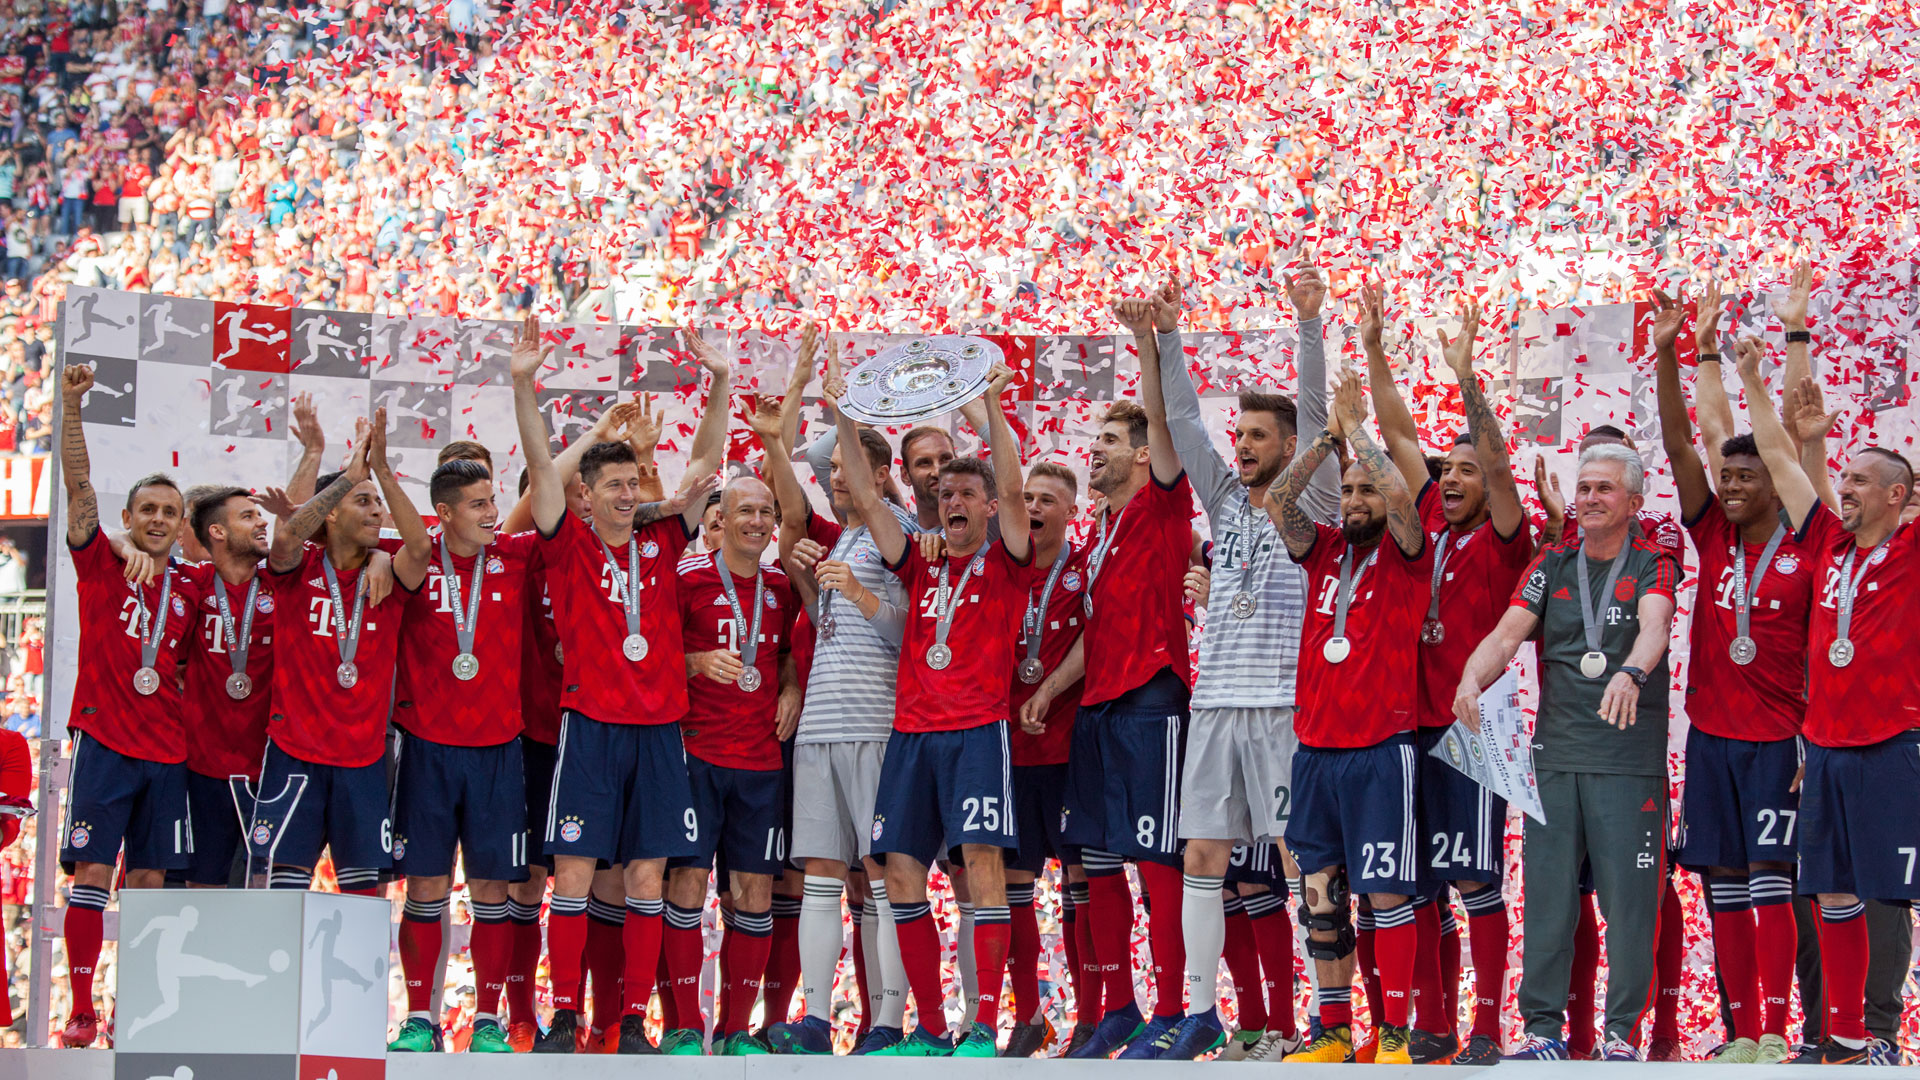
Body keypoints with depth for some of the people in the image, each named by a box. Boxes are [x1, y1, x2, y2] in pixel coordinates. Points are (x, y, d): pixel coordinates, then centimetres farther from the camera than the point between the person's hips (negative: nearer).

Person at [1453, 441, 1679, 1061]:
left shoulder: (1653, 566, 1)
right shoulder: (1551, 567, 11)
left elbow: (1654, 626, -19)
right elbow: (1507, 635, 0)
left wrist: (1630, 672, -42)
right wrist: (1472, 679, -21)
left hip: (1629, 758, -3)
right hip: (1555, 753, 3)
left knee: (1628, 895, -3)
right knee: (1546, 892, 2)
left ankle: (1621, 1029, 6)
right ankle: (1543, 1027, 9)